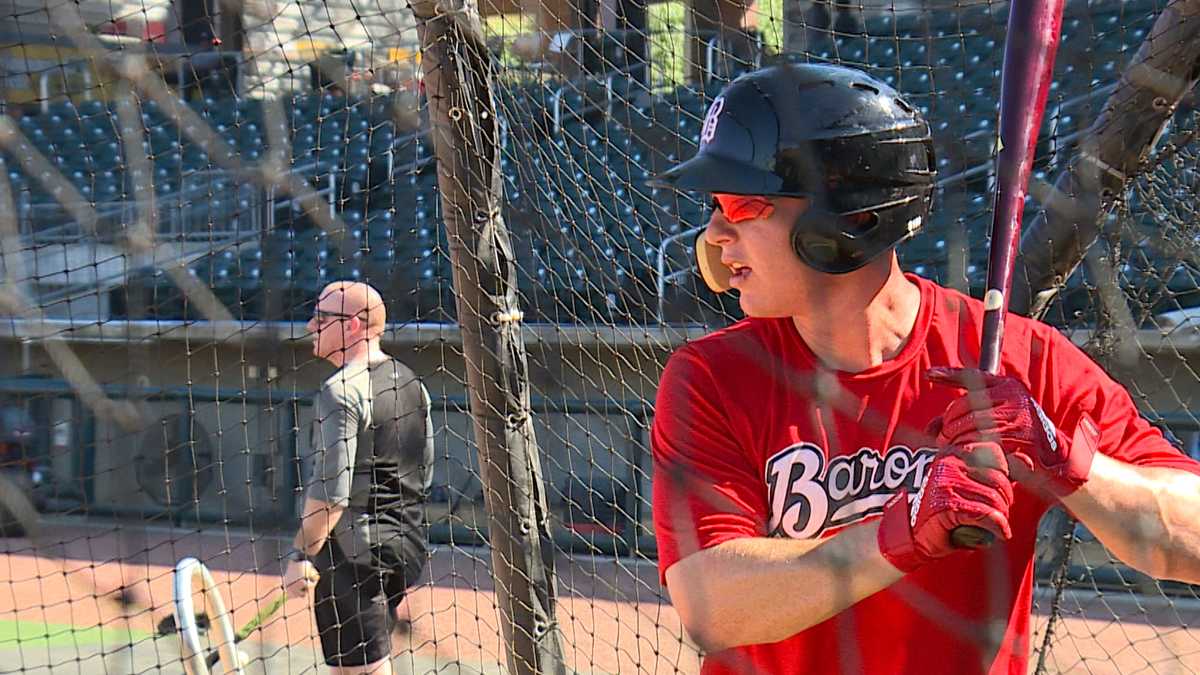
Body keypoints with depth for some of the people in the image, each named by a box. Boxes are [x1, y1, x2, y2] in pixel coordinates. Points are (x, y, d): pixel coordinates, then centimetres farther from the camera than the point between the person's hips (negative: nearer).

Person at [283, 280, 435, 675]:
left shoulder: (342, 390, -15)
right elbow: (424, 473, 17)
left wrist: (301, 554, -15)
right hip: (405, 549, 9)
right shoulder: (411, 384, 11)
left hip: (353, 553, -9)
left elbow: (331, 491, -20)